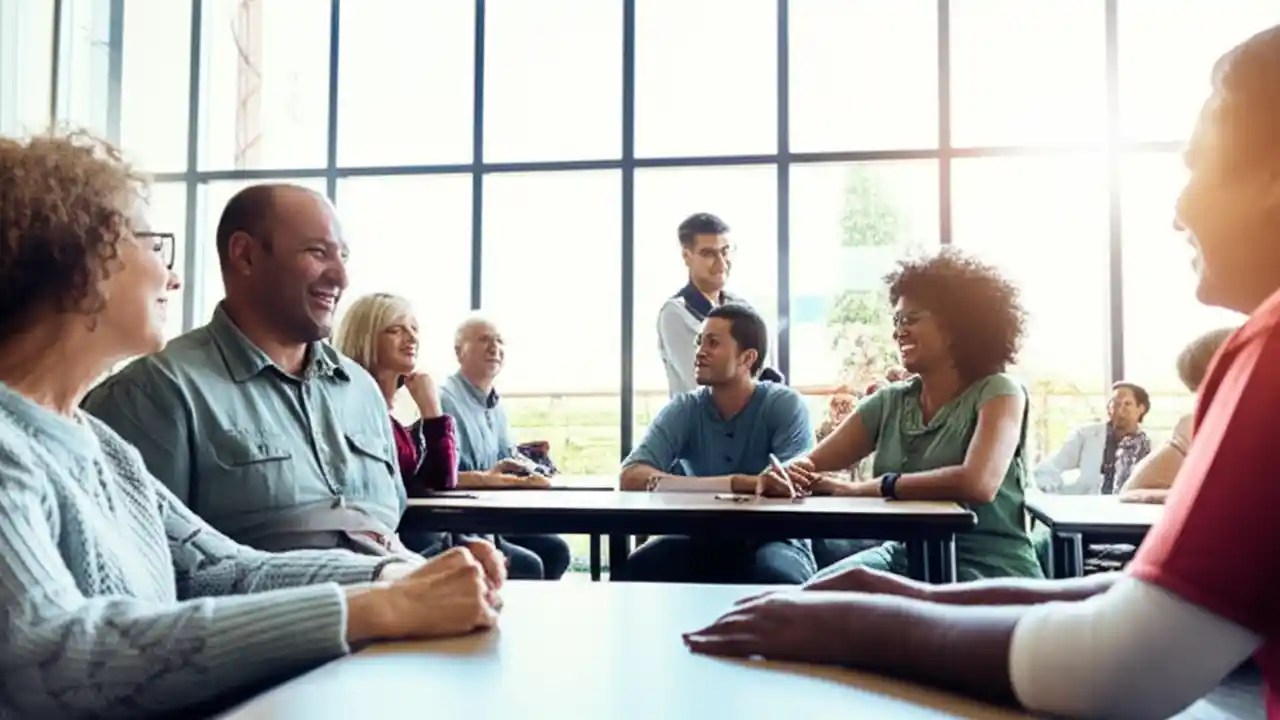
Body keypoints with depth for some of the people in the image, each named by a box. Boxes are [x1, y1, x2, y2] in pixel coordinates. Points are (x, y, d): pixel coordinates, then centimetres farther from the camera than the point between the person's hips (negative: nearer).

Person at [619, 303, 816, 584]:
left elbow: (792, 487, -23)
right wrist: (737, 483, -33)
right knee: (634, 571, -25)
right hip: (701, 541, 3)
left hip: (771, 541, -2)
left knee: (779, 579, -36)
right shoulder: (684, 409, -5)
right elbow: (630, 477, -21)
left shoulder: (786, 405, -10)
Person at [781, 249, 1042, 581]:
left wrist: (867, 488, -23)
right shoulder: (889, 401, 8)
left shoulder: (997, 392, -8)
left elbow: (978, 484, -28)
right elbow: (808, 466, 3)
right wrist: (787, 472, -22)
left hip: (990, 569, -5)